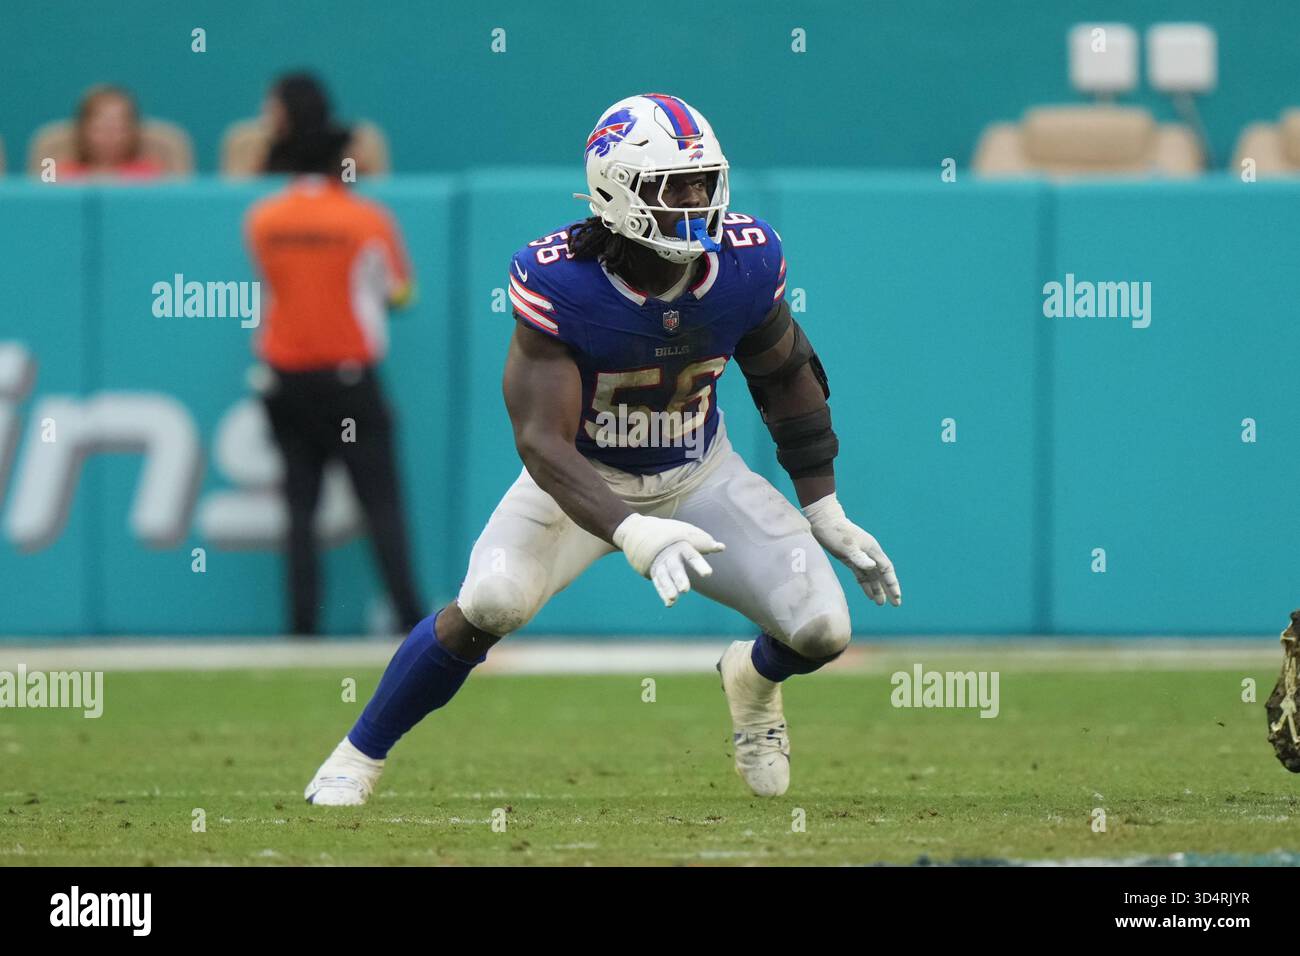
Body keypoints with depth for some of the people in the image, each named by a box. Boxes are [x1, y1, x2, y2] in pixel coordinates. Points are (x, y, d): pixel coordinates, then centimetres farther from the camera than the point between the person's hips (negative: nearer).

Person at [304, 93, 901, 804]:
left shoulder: (747, 262, -19)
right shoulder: (559, 283, -30)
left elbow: (785, 374, 2)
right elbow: (541, 441, -32)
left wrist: (827, 515, 1)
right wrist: (633, 533, -47)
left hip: (698, 475, 3)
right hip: (584, 475, -3)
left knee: (821, 631, -12)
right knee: (492, 602, -28)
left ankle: (753, 678, 28)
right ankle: (359, 756, -6)